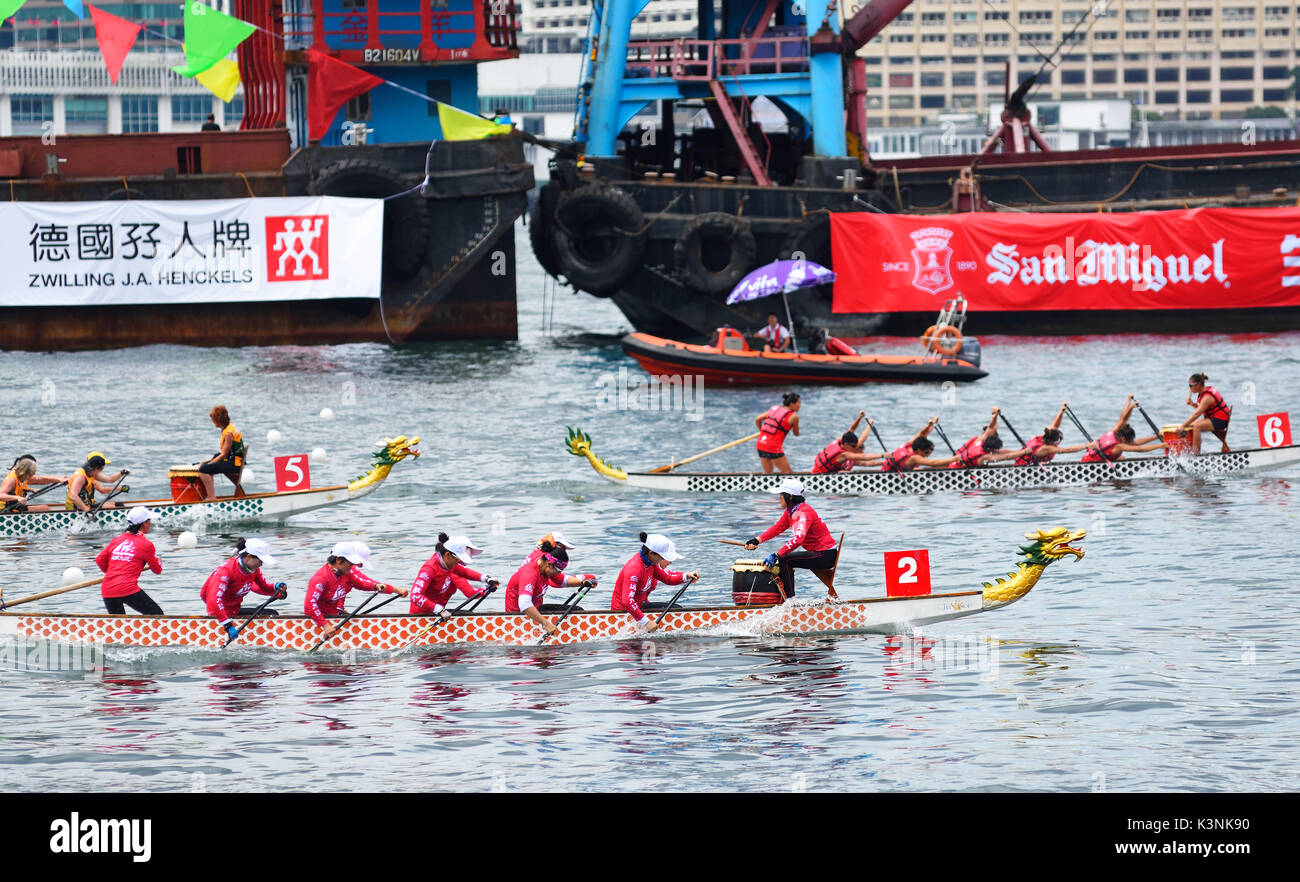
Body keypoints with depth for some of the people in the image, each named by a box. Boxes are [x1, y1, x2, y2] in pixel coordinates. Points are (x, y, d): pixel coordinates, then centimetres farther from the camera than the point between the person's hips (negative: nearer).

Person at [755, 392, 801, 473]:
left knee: (767, 473, 23)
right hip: (773, 448, -7)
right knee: (788, 473, 5)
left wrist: (762, 431, 29)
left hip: (760, 444, 7)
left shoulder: (775, 408, 13)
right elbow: (796, 433, 11)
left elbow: (757, 419, 12)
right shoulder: (793, 416, -4)